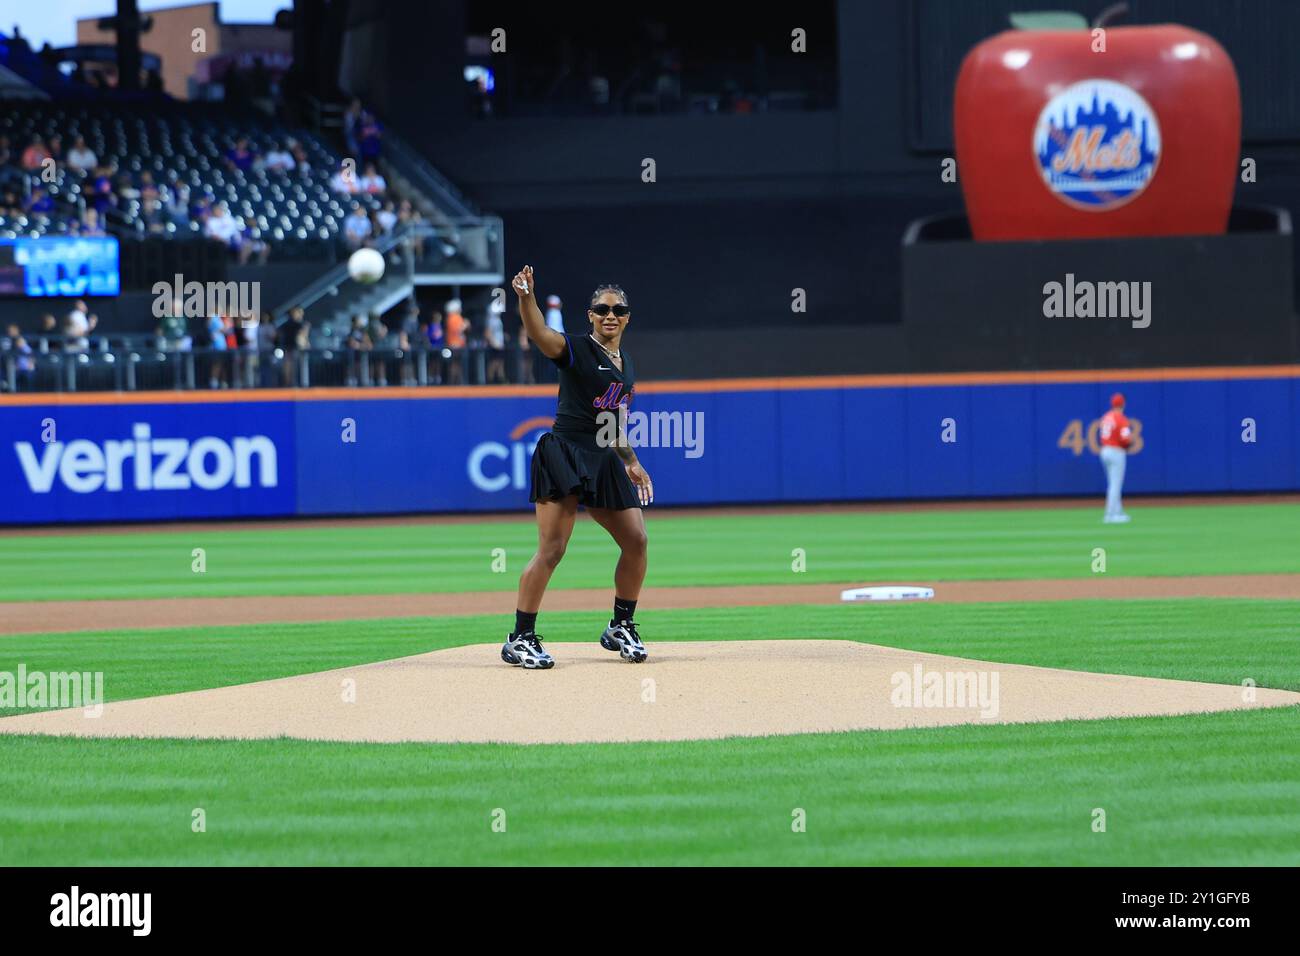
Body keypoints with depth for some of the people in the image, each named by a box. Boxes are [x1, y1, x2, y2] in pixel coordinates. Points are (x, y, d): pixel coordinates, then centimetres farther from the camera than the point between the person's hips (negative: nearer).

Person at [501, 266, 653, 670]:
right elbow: (540, 334, -26)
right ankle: (520, 639, -8)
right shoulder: (576, 350, -5)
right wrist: (526, 298, -45)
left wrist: (631, 463, 22)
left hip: (605, 461, 7)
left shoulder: (626, 364, 18)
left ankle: (620, 628, 21)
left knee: (636, 542, 5)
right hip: (564, 454, -7)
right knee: (551, 549, -13)